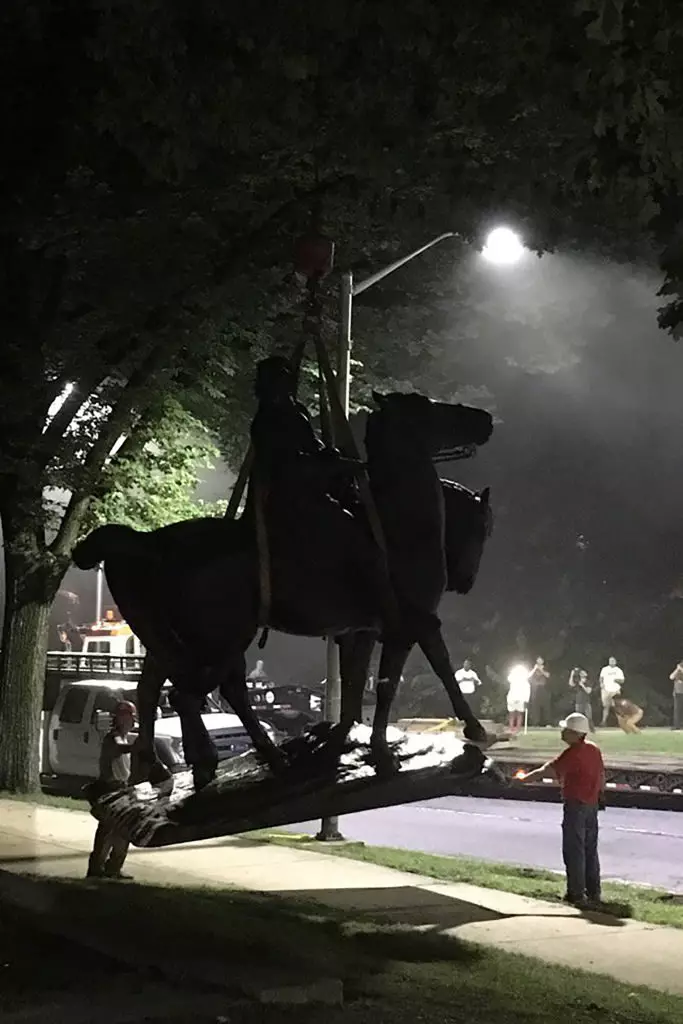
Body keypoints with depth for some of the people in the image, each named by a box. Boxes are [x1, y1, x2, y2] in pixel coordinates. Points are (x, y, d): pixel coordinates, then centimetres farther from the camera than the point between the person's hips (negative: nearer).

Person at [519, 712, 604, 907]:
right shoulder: (594, 750, 6)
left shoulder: (571, 754, -18)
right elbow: (601, 775, 14)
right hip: (592, 804, 8)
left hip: (575, 805, -8)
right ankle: (593, 892, 19)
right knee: (590, 849, 14)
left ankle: (577, 894, 1)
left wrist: (523, 779, -11)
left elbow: (545, 771, -19)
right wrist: (599, 795, 24)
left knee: (573, 850, -1)